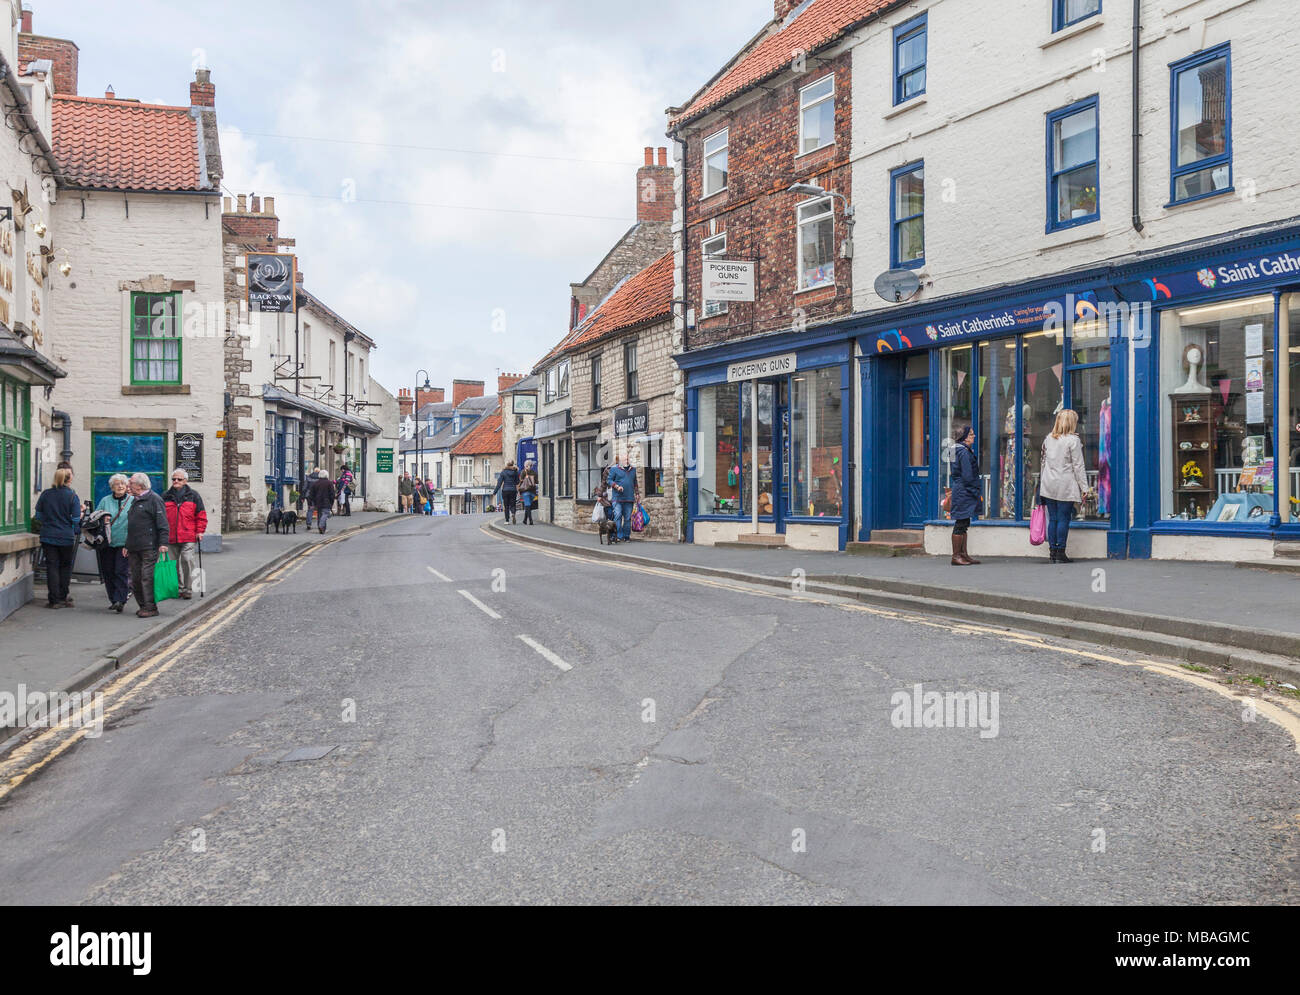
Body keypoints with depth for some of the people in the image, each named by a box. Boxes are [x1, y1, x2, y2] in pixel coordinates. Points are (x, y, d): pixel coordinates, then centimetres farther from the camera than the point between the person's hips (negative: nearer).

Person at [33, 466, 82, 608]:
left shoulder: (45, 494, 0)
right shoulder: (72, 496, -9)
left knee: (52, 566, 5)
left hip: (48, 536, 2)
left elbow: (38, 516, 5)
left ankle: (54, 599, 3)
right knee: (65, 567, 13)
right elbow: (76, 520, -10)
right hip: (66, 538, -2)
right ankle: (63, 597, 18)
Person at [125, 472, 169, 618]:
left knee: (147, 578, -10)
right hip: (134, 549, 9)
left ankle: (150, 608, -7)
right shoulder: (135, 501, 21)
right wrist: (126, 545, 22)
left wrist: (163, 543, -20)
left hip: (149, 548, -9)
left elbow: (163, 524, -13)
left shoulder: (154, 499, -6)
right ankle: (143, 606, 17)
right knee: (135, 579, 9)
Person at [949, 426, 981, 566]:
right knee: (961, 524, -6)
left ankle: (963, 554, 17)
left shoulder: (965, 451, 16)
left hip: (959, 490, 10)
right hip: (964, 492, -10)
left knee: (964, 524, 12)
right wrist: (977, 494, -14)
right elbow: (968, 477, -19)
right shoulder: (964, 453, -16)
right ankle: (956, 556, -3)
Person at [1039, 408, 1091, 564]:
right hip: (1066, 487, -5)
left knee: (1052, 519, 7)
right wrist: (1084, 487, -4)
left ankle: (1053, 553, 8)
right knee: (1063, 519, -1)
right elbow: (1078, 466, -7)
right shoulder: (1073, 440, -7)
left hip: (1048, 486, 5)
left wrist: (1042, 482, 23)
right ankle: (1060, 553, -1)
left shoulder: (1048, 439, 10)